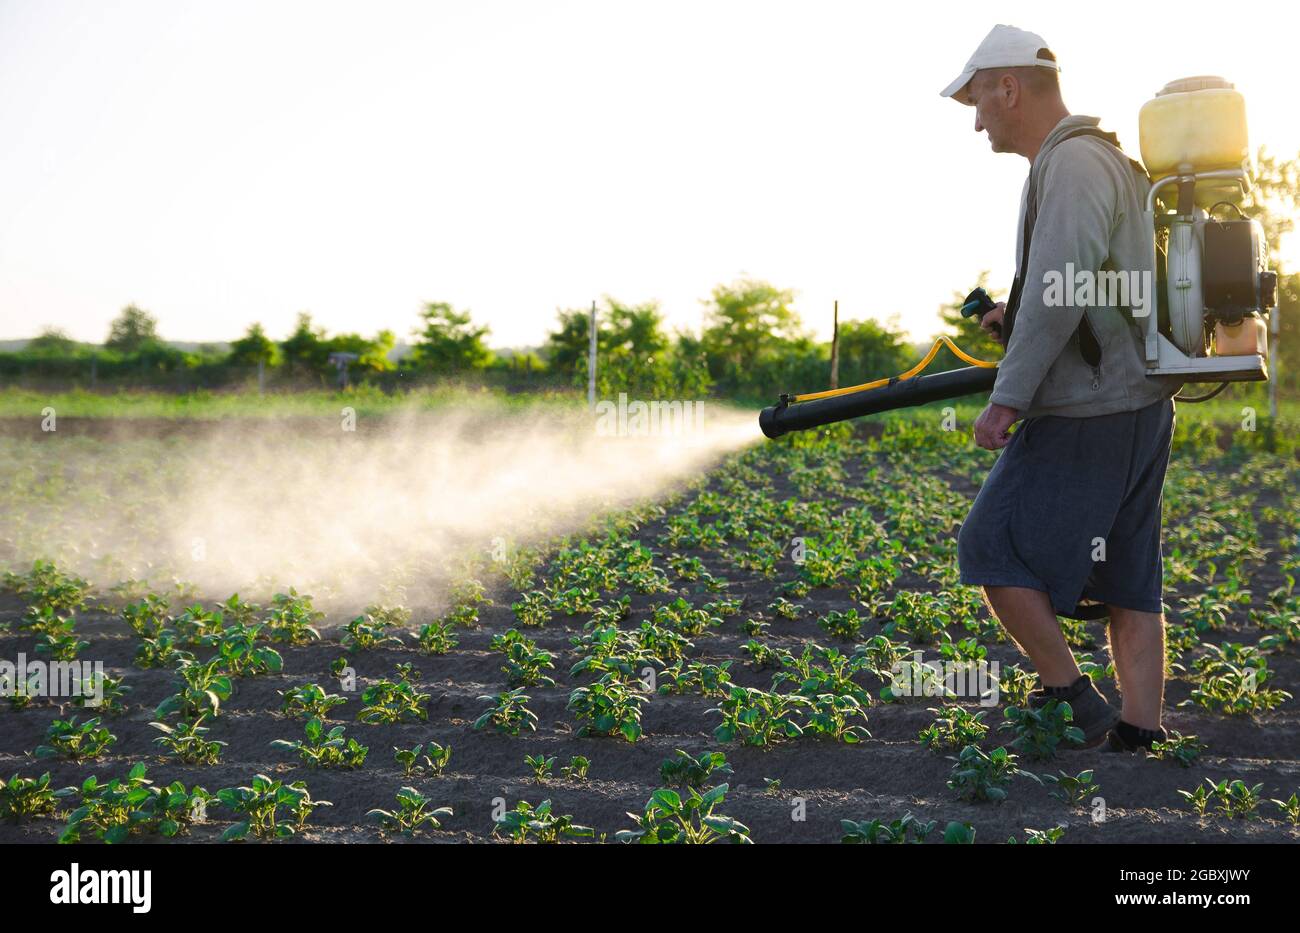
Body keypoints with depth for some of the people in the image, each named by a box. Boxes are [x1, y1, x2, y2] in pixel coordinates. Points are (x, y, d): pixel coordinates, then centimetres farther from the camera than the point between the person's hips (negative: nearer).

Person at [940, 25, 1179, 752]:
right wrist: (1019, 319, 15)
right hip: (1140, 409, 10)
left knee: (995, 548, -2)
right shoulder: (1114, 162, 18)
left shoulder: (1072, 163, -14)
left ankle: (1075, 699, 2)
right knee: (1127, 582, 9)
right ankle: (1137, 735, 9)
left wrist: (1008, 398, -22)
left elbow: (1062, 288, -24)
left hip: (1085, 415, -10)